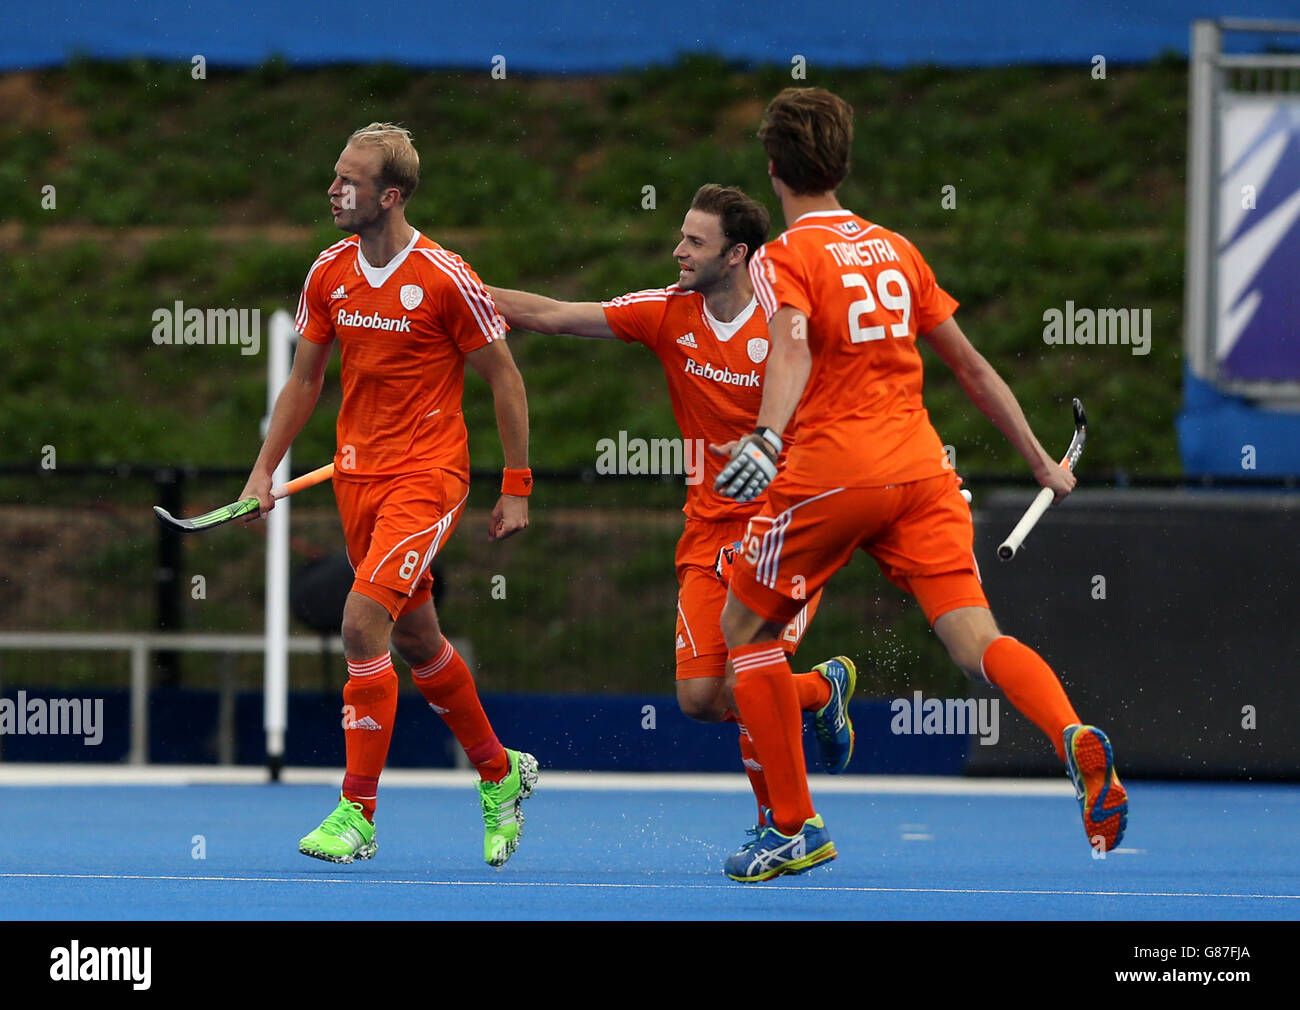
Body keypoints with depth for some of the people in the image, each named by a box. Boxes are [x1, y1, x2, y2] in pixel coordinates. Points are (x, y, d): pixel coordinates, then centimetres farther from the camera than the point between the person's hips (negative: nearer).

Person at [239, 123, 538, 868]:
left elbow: (504, 378, -6)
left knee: (363, 620, -20)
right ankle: (500, 773, 35)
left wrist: (517, 489, -5)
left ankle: (358, 814, -13)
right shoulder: (329, 273, 2)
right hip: (358, 472, 7)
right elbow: (305, 378, 14)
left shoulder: (446, 278, -15)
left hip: (428, 476, -7)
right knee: (415, 639, 14)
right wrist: (265, 469, 8)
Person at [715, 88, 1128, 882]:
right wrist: (1041, 462, 26)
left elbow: (793, 349, -22)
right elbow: (971, 364, 19)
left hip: (830, 472, -4)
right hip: (919, 466, 4)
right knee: (975, 639, -8)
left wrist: (768, 436, -39)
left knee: (746, 628, 16)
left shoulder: (784, 258, 0)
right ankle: (1077, 741, -38)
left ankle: (796, 828, 14)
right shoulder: (895, 249, 16)